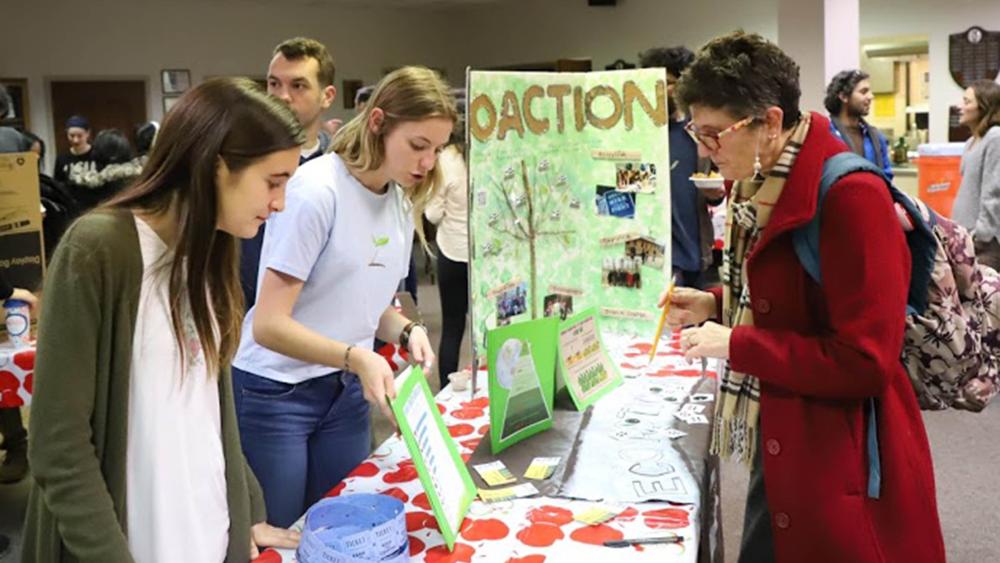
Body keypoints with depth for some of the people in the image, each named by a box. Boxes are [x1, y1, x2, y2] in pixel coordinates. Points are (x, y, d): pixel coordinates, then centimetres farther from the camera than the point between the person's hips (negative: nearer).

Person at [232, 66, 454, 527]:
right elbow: (269, 324, -23)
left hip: (345, 391, 7)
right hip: (273, 392, -7)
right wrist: (356, 356, -35)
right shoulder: (317, 190, -21)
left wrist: (406, 331, -8)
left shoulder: (403, 200, 2)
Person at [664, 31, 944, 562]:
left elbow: (865, 361, -24)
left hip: (841, 459, -9)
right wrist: (715, 305, 1)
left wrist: (735, 345, -21)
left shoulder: (850, 195, -24)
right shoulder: (759, 186, 5)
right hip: (778, 441, 9)